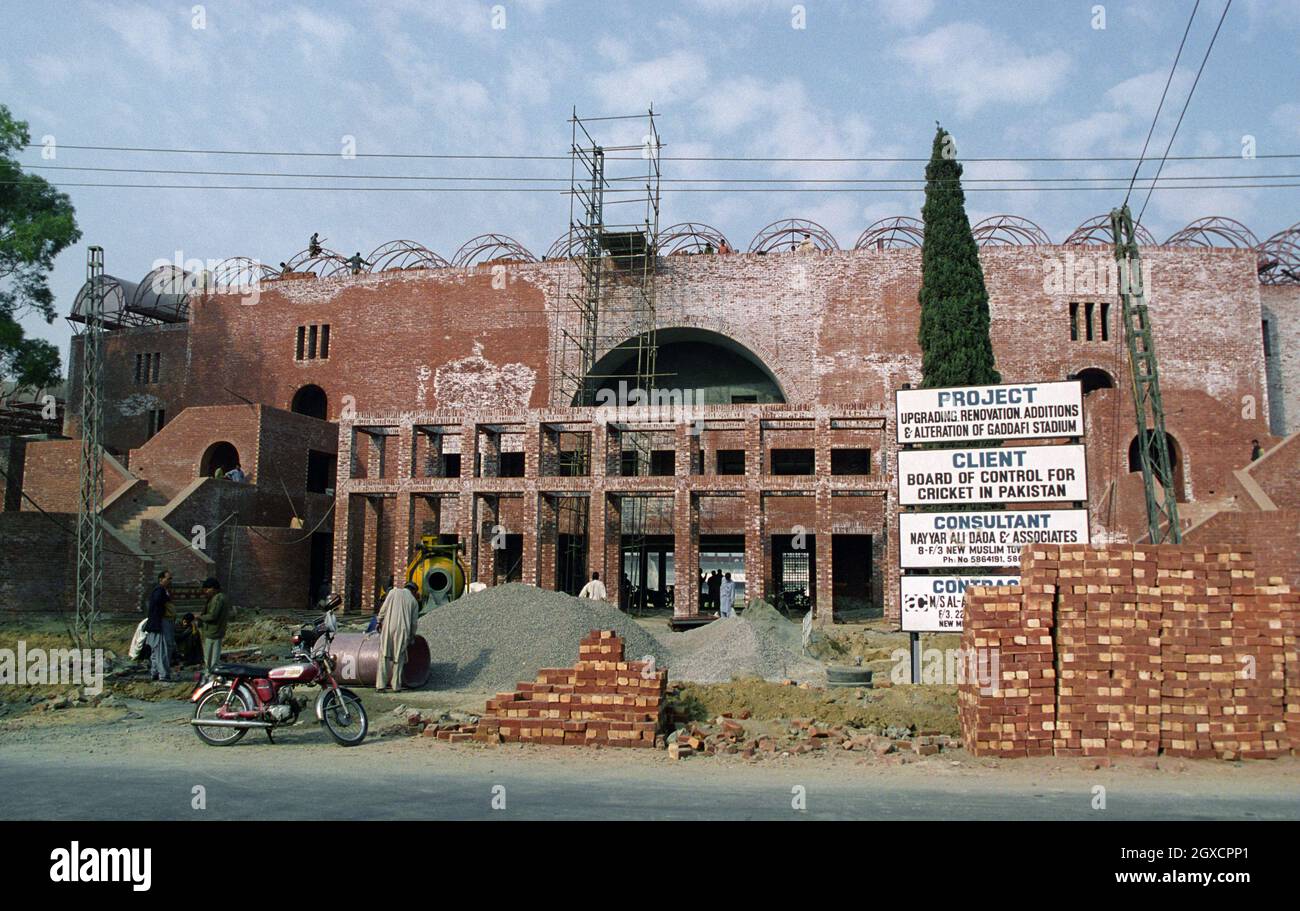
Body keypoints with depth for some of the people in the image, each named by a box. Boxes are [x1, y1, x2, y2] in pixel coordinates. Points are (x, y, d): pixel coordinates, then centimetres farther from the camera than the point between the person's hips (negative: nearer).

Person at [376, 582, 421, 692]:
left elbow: (384, 608, 0)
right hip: (403, 631, 1)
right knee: (398, 658, 9)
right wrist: (411, 637, 20)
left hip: (388, 628, 0)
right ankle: (396, 685, 7)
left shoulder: (394, 592, 9)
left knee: (384, 656, 4)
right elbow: (414, 622, 11)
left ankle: (380, 684, -2)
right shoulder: (414, 602, 12)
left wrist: (379, 622, 7)